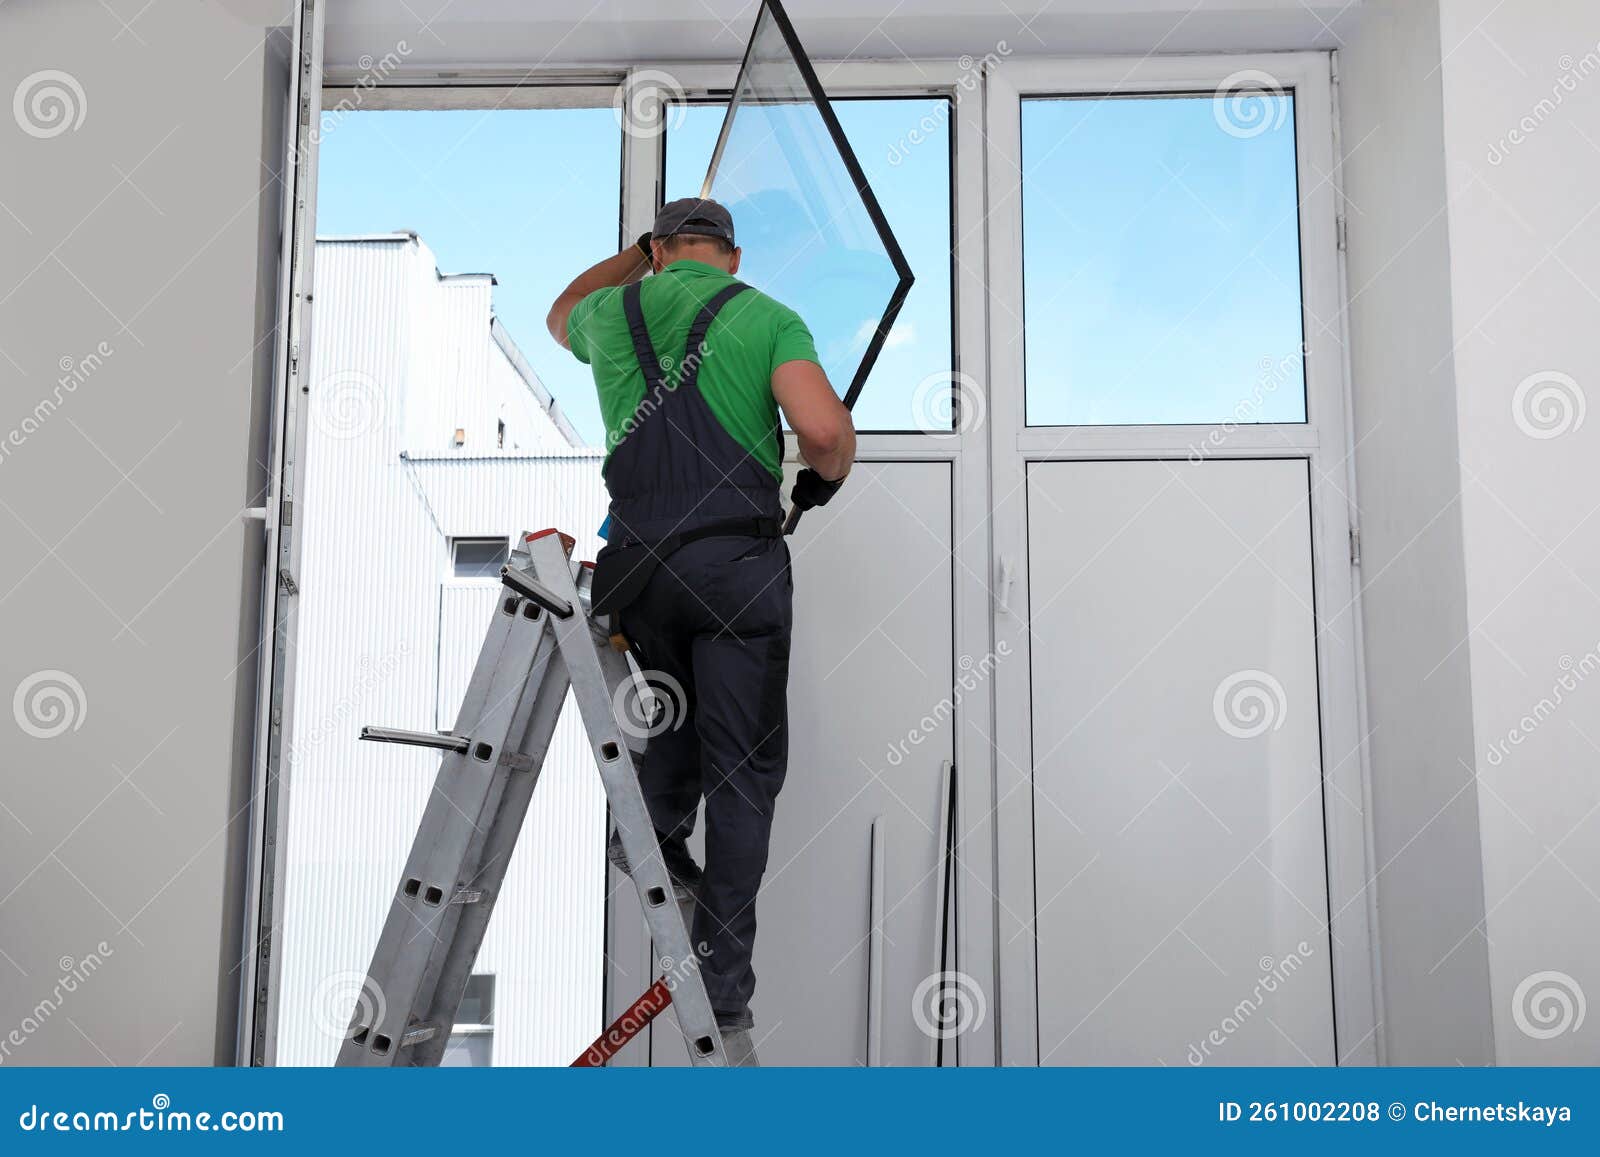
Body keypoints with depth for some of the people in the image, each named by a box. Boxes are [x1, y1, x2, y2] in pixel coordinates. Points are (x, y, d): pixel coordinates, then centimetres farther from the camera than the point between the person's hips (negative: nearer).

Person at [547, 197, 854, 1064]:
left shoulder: (614, 310, 14)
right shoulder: (769, 318, 4)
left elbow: (562, 317, 40)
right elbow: (823, 429, -13)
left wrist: (638, 254, 48)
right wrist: (827, 475, 9)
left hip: (640, 562, 3)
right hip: (739, 562, -3)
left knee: (677, 709, 30)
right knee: (743, 773, 2)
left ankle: (653, 832, 8)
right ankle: (722, 1004, 2)